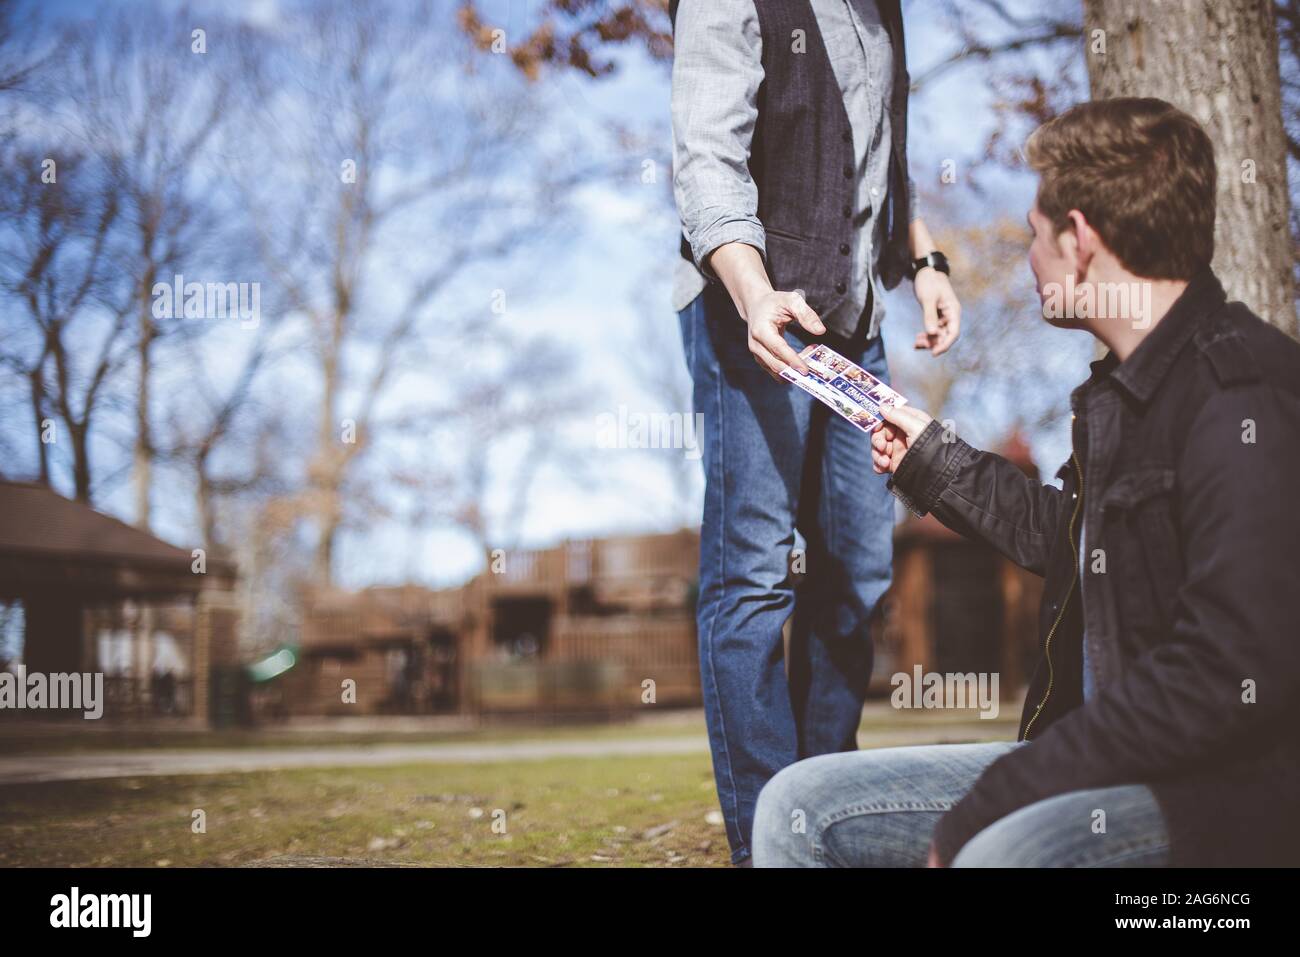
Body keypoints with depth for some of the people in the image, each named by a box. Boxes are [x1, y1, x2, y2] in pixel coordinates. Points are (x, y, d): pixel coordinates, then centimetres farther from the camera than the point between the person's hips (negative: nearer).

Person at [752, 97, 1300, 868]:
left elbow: (1231, 680, -25)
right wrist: (931, 461, 33)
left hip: (1227, 795, -9)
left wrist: (989, 802, -22)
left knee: (1003, 855, -39)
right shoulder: (1122, 388, 12)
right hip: (1110, 762, 9)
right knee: (801, 806, 2)